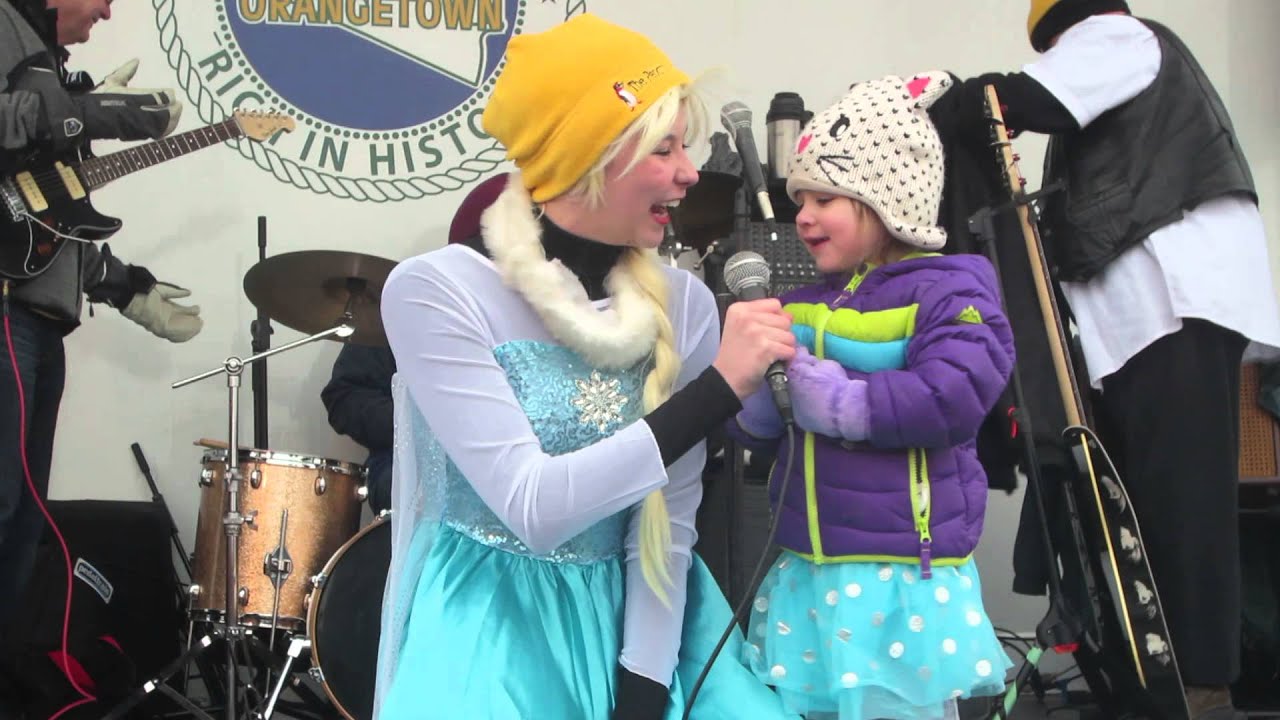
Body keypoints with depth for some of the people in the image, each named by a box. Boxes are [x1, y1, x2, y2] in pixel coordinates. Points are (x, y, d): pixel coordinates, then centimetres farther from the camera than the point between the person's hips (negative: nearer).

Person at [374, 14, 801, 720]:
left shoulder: (684, 304, -2)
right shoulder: (436, 290, -15)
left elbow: (667, 523, -1)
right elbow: (534, 507, -23)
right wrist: (718, 387, -26)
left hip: (630, 618, 4)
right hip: (488, 629, -4)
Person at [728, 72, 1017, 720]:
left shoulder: (946, 292, -8)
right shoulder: (801, 306, 11)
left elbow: (953, 397, -24)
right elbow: (761, 430, 12)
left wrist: (840, 400, -24)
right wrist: (751, 394, -11)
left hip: (900, 578, -7)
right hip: (804, 573, 7)